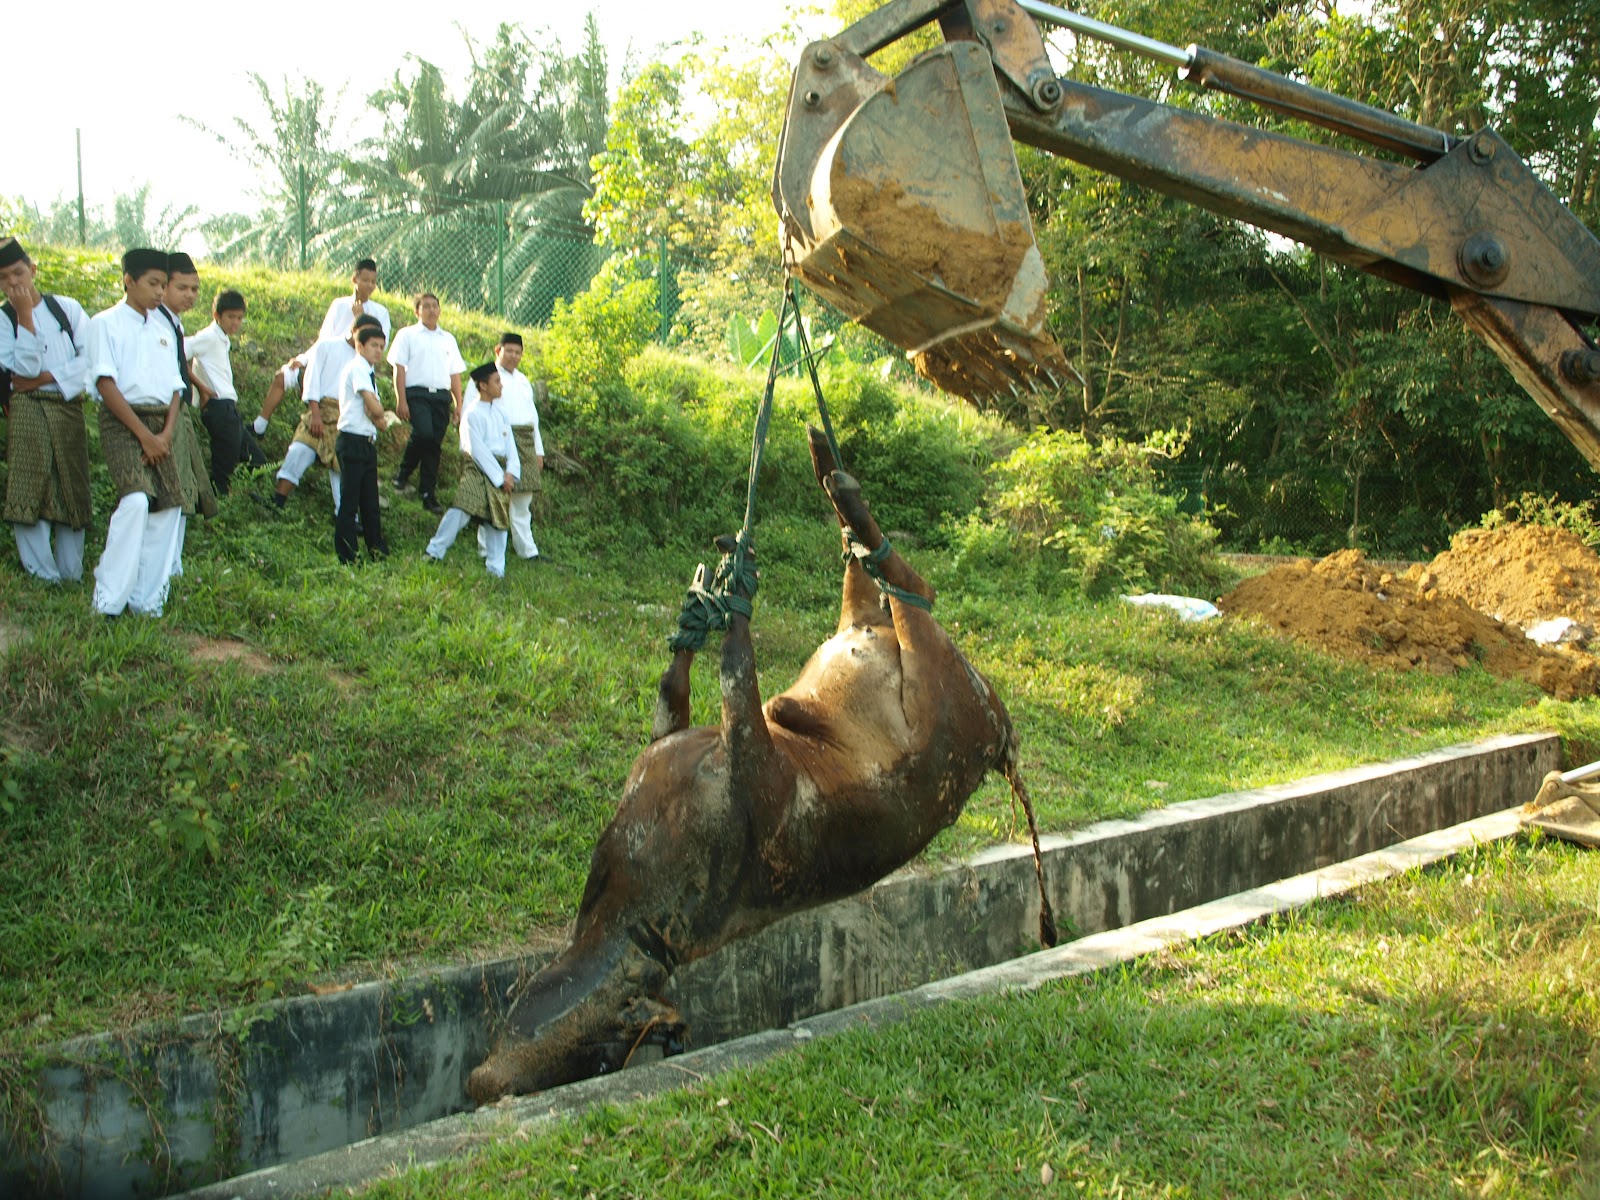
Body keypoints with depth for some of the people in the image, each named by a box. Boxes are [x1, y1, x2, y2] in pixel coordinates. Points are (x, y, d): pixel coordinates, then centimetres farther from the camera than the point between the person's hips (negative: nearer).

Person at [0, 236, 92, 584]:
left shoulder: (67, 307, 8)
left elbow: (90, 357, -2)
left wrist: (46, 377, -10)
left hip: (69, 409, 2)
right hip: (28, 411, -2)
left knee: (72, 490, 4)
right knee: (30, 492, -8)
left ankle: (71, 575, 9)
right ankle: (43, 576, -5)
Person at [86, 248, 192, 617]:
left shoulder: (164, 329, 18)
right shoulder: (107, 323, 1)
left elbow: (175, 386, 12)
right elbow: (105, 383, -8)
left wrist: (166, 434, -5)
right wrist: (143, 434, -13)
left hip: (162, 424, 6)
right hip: (122, 422, -6)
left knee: (171, 505, -4)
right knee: (136, 500, -23)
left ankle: (147, 601, 4)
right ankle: (108, 602, -17)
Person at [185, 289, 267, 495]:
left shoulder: (223, 340, 20)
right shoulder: (209, 337, -9)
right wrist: (200, 386, -15)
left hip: (229, 409, 10)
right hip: (219, 407, -10)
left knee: (257, 463, 12)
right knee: (223, 470, -7)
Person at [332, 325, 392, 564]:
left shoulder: (367, 372, 17)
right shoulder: (357, 368, -11)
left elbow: (376, 411, 8)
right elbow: (375, 408, -21)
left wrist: (376, 415, -13)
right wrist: (379, 418, -1)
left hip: (367, 443, 9)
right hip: (353, 442, -9)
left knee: (370, 500, 13)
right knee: (350, 500, -4)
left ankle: (377, 550, 20)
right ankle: (346, 557, 1)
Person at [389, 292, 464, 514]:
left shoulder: (448, 339, 20)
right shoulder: (407, 335, 9)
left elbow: (455, 374, 19)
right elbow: (399, 368, 2)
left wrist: (458, 404, 11)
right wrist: (401, 400, -8)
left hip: (442, 396, 4)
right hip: (417, 393, -4)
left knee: (434, 445, 1)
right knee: (423, 433, -26)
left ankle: (429, 494, 6)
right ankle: (403, 472, -3)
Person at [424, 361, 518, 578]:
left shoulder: (499, 412, 13)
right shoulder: (474, 414, -9)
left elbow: (509, 442, 10)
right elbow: (479, 450, -13)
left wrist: (510, 472, -4)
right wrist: (499, 477, -12)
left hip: (501, 473, 7)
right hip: (479, 471, -6)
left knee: (499, 519, 6)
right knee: (462, 510, -16)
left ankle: (496, 569, 12)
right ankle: (435, 552, -4)